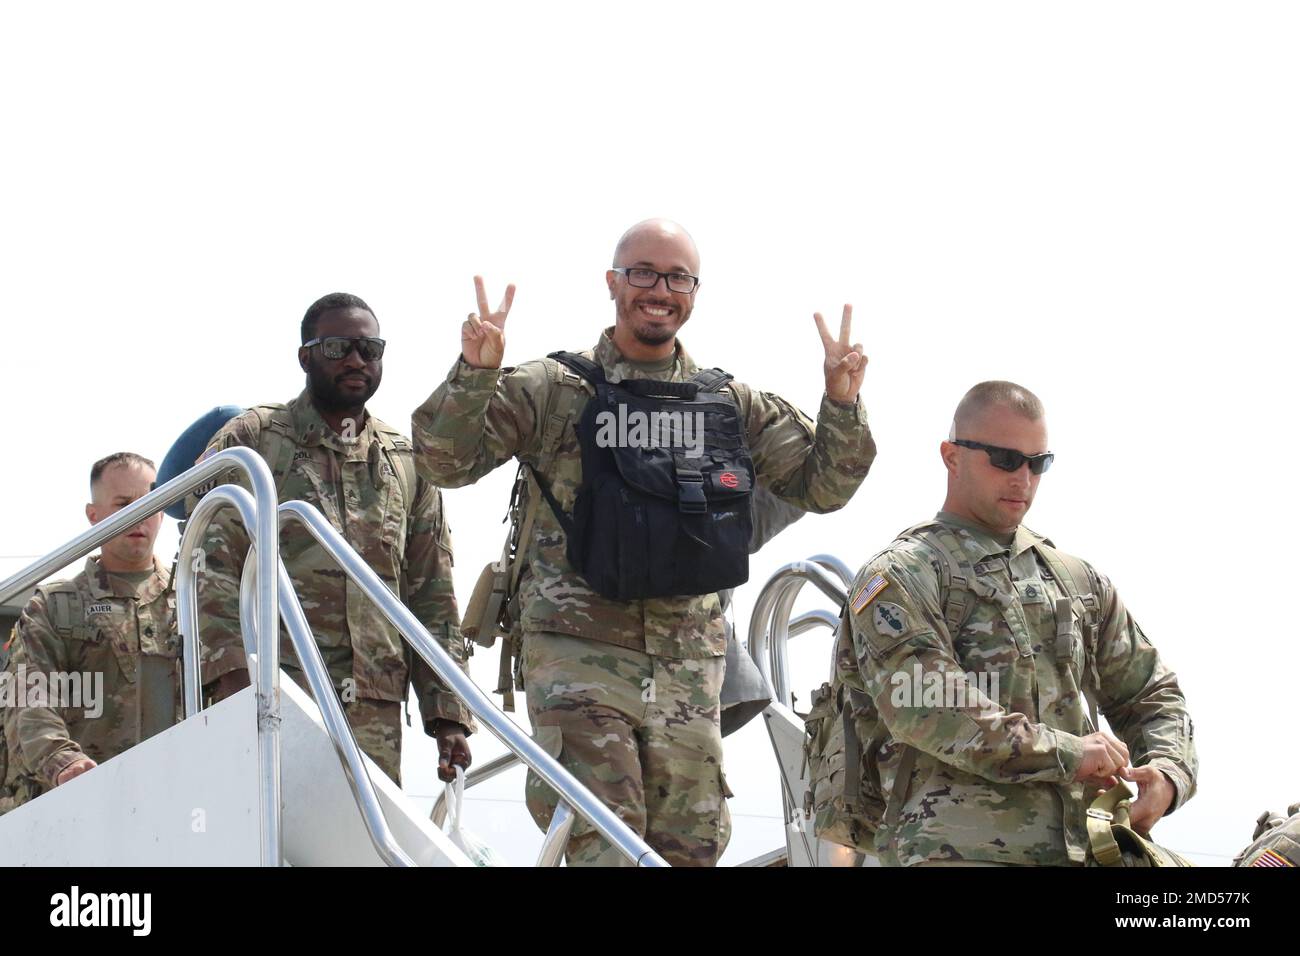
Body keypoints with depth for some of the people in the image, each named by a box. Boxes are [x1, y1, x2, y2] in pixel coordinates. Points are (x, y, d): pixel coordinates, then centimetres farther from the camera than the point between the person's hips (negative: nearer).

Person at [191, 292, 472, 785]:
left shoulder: (409, 462, 20)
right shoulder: (250, 440, 8)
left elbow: (433, 596, 20)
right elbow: (210, 565, -1)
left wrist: (448, 714, 11)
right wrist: (231, 667, -16)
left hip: (375, 712, 4)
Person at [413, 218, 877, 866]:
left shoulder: (733, 405, 13)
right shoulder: (551, 391, 2)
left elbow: (820, 488, 15)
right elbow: (446, 463, -3)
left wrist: (841, 406, -2)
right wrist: (475, 374, -19)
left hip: (688, 662, 4)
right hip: (577, 658, -4)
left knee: (690, 848, 6)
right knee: (603, 846, -14)